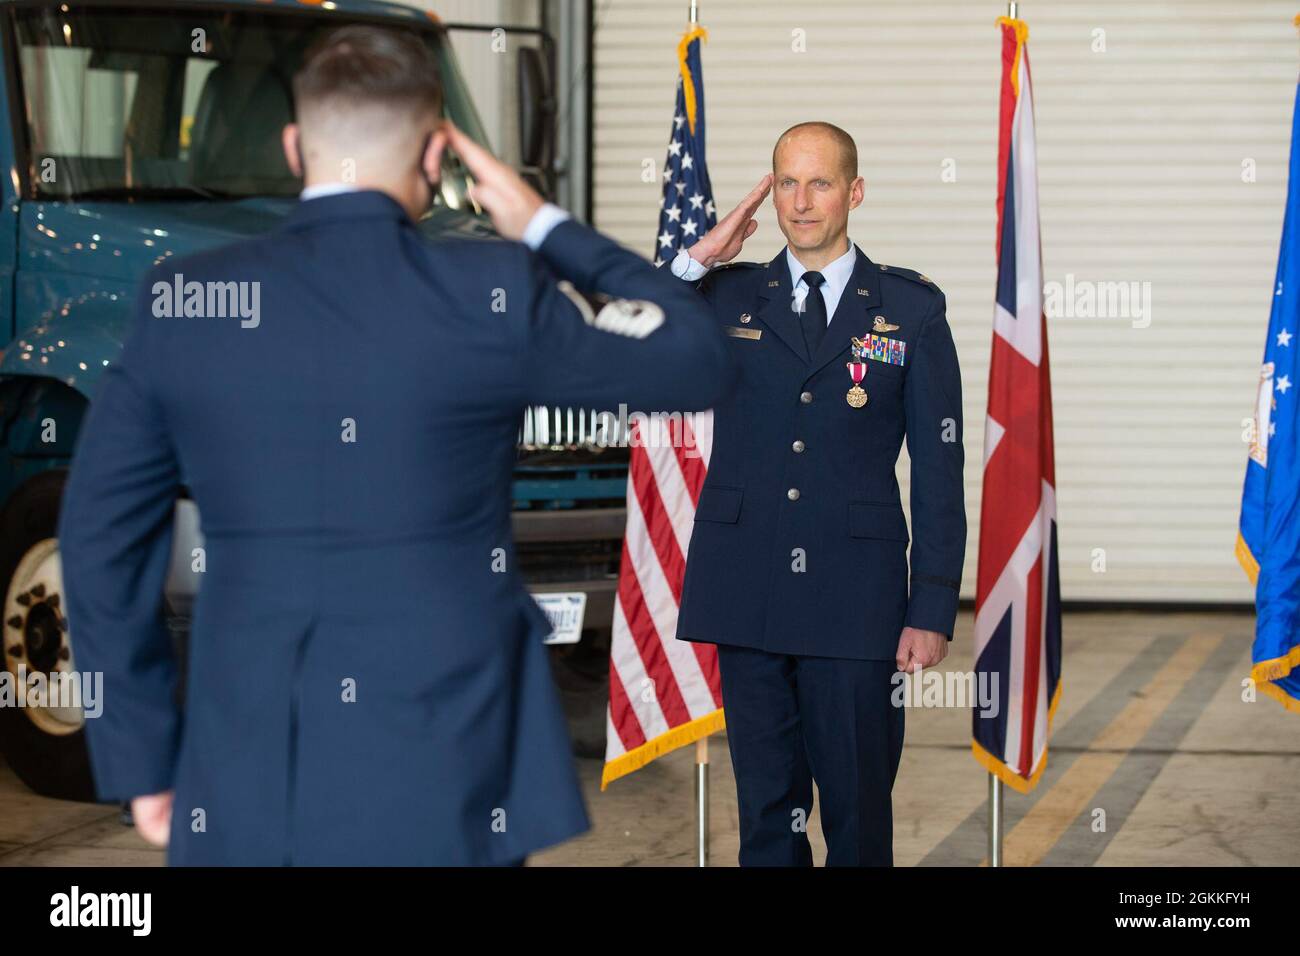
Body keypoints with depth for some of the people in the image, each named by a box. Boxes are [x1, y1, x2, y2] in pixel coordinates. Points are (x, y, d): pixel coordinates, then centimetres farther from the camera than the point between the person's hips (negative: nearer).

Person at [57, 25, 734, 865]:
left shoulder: (180, 303, 1)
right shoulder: (492, 293, -7)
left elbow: (101, 540, 5)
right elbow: (699, 362, 5)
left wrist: (144, 761, 13)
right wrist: (549, 229, 14)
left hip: (242, 795, 3)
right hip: (440, 792, -2)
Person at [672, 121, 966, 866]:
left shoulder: (912, 307, 3)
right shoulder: (730, 296, 9)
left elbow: (939, 468, 1)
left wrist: (933, 608, -5)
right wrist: (697, 261, -5)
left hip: (855, 602, -2)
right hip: (747, 594, 2)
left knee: (859, 815, 2)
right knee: (767, 808, 8)